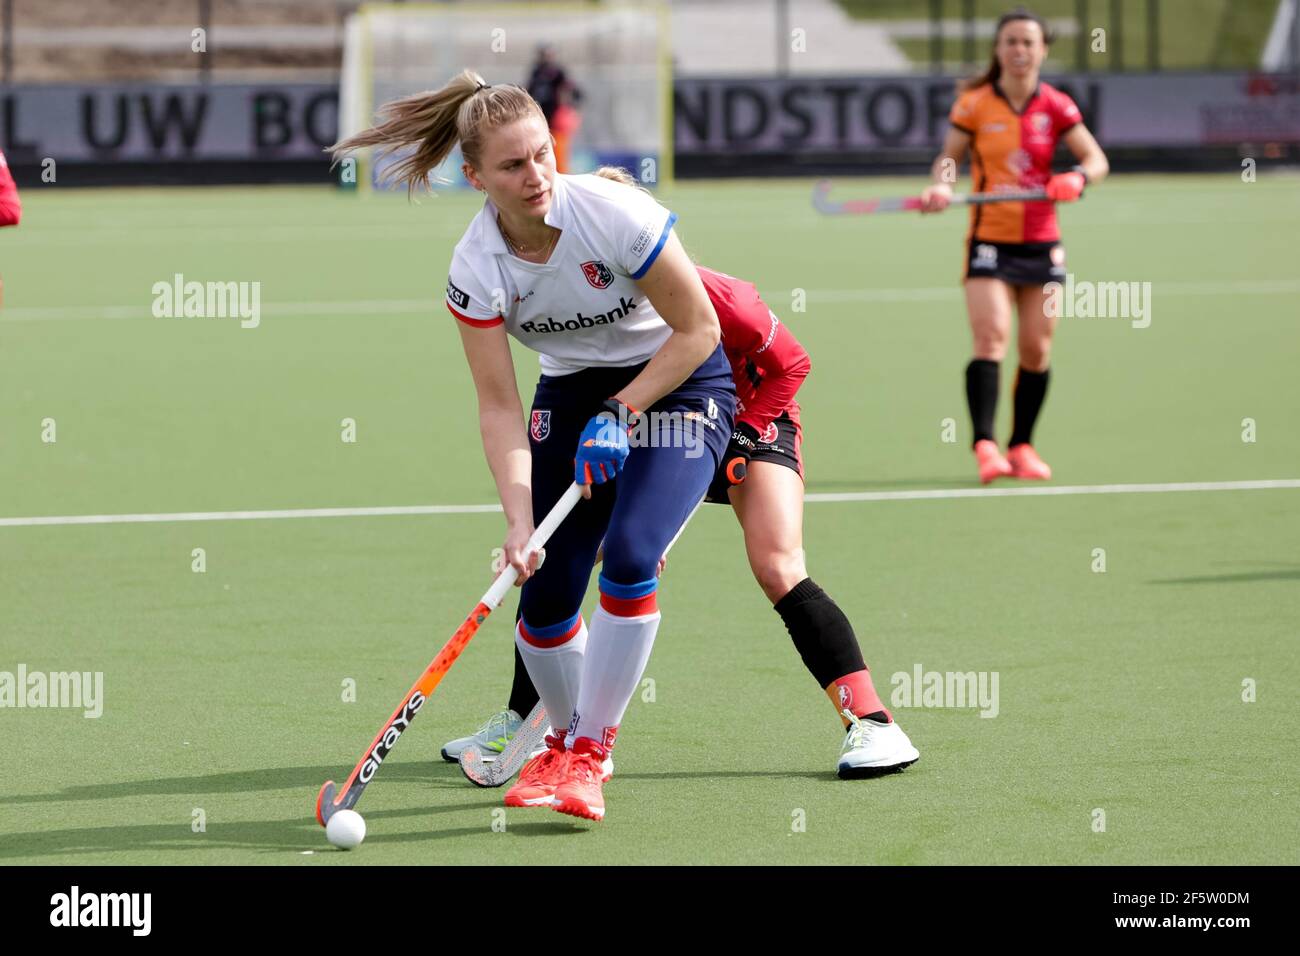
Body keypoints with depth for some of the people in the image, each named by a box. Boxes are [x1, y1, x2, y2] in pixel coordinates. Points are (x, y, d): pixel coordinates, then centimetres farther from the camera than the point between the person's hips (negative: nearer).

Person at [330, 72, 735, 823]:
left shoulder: (614, 213, -27)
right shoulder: (475, 270, -18)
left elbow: (698, 330, -16)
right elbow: (500, 408, -15)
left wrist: (620, 415, -20)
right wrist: (519, 520, -26)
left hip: (680, 381, -3)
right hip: (572, 391, 3)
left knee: (629, 557, -23)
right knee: (546, 593, -4)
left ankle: (590, 752, -10)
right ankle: (568, 738, 24)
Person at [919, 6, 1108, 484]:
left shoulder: (1056, 107, 0)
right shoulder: (974, 105, -2)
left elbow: (1096, 160, -1)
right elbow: (949, 155, 6)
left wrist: (1077, 177, -22)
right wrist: (940, 185, -15)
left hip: (1042, 243, 2)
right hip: (989, 241, -2)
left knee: (1036, 349, 4)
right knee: (991, 337, -17)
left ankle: (1021, 445, 18)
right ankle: (985, 445, -22)